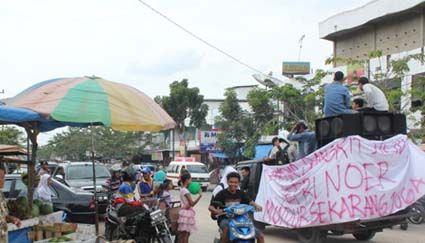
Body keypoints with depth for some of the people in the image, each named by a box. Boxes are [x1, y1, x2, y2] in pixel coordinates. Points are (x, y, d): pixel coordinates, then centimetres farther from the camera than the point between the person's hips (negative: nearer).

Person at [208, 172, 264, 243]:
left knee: (260, 236, -6)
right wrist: (216, 211, -30)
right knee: (227, 228, -43)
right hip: (225, 219, -4)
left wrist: (256, 206, -24)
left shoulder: (241, 194, 9)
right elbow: (210, 207, -8)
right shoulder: (222, 194, -4)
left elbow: (250, 201, -1)